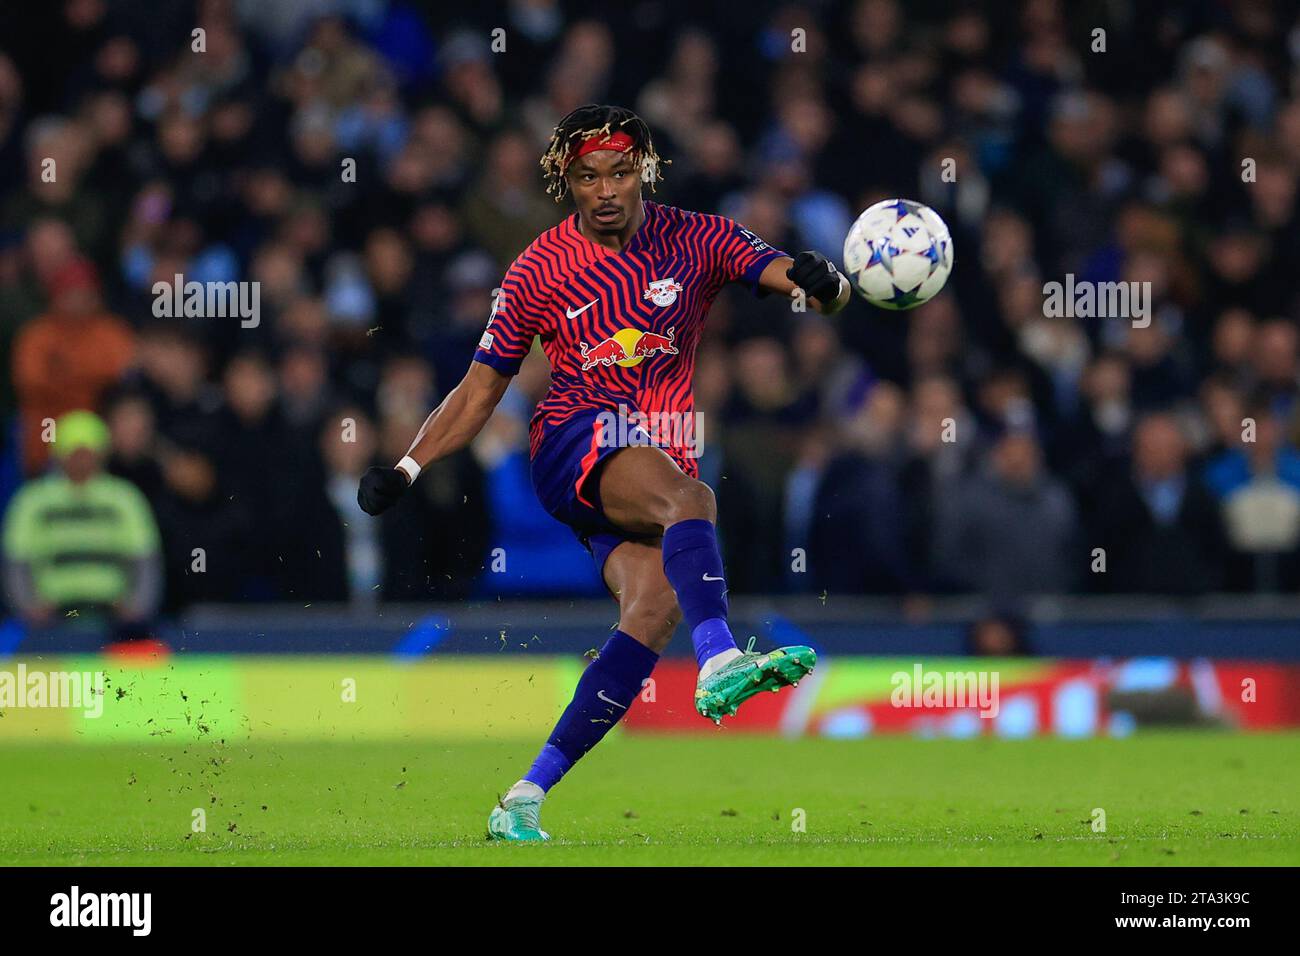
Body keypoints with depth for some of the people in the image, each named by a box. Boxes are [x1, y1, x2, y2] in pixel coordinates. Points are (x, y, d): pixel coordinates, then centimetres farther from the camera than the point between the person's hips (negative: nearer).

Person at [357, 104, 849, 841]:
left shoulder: (696, 240, 8)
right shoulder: (542, 270, 6)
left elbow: (787, 276, -2)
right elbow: (479, 393, 12)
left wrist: (820, 280, -27)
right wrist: (407, 468, 1)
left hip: (664, 453, 2)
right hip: (576, 441, -2)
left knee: (655, 610, -22)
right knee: (691, 498, -35)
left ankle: (525, 799, -19)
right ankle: (719, 662, -56)